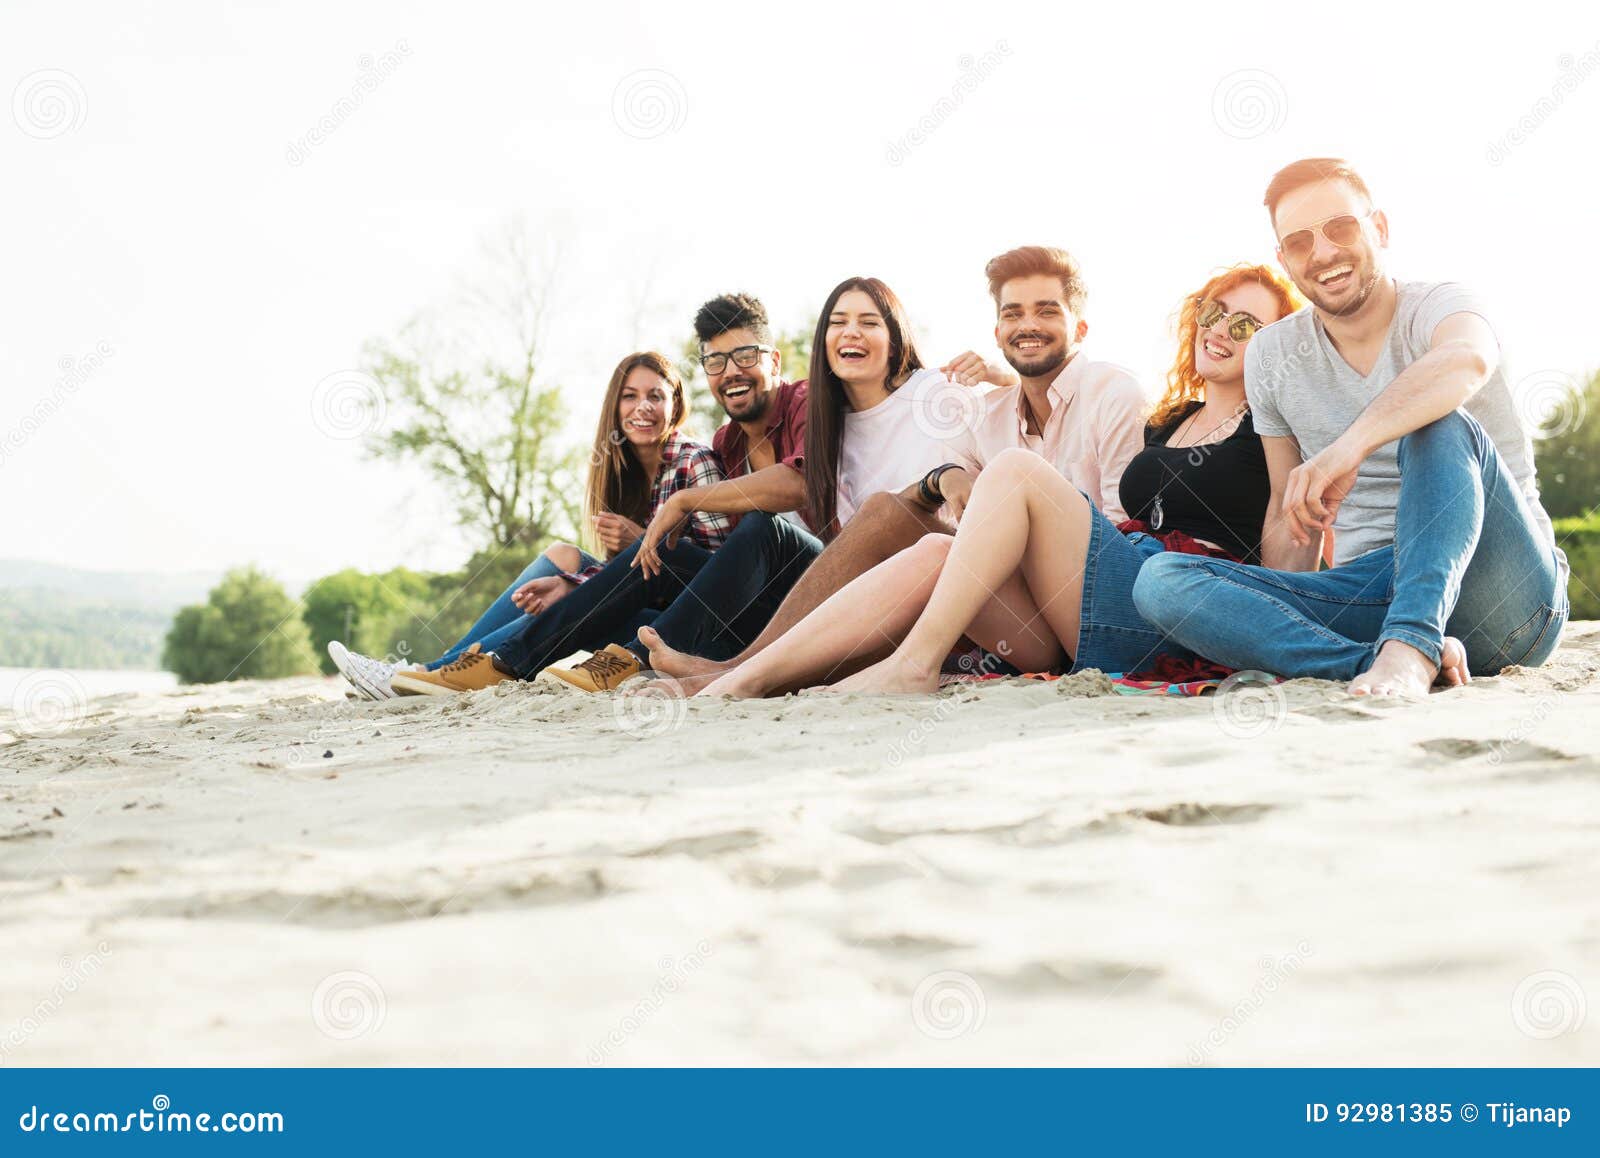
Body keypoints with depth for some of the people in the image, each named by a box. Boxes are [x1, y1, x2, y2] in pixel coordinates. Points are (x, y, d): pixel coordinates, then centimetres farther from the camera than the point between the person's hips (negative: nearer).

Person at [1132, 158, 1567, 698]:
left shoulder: (1438, 305, -5)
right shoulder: (1271, 358, 11)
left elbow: (1467, 361, -32)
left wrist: (1350, 446, -48)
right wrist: (1271, 642, 4)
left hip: (1506, 585, -4)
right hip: (1369, 592, 4)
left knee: (1440, 425, -32)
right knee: (1160, 579, -18)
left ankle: (1409, 647, -45)